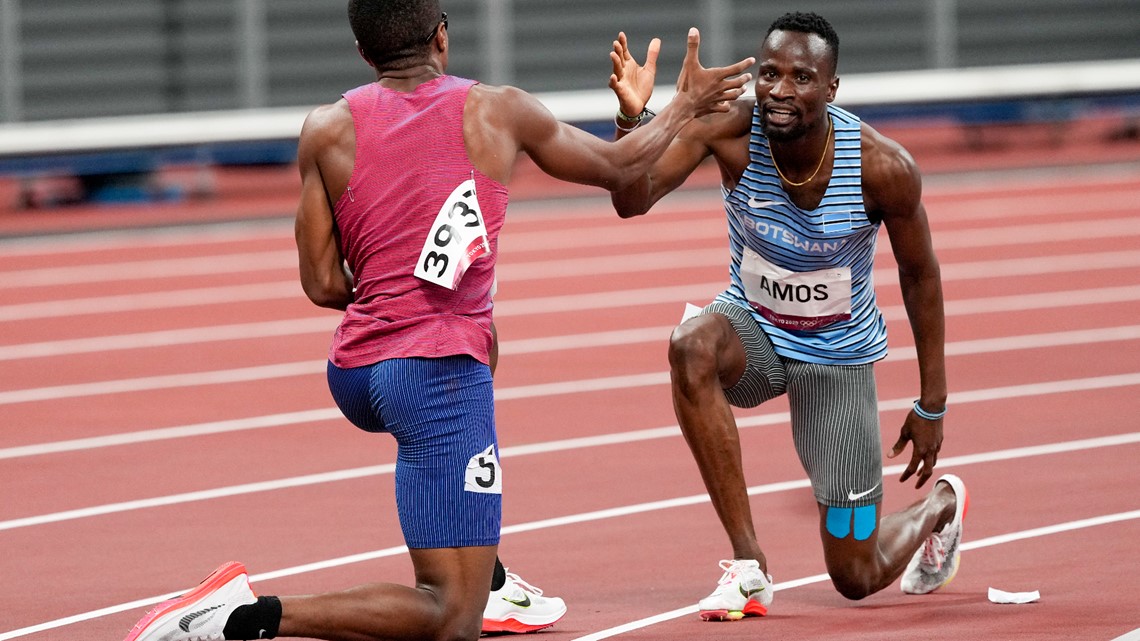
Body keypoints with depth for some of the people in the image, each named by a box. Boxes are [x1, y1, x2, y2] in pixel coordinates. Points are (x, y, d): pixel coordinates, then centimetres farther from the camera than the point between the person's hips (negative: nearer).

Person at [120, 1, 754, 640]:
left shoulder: (327, 130, 5)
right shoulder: (498, 111, 2)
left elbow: (324, 286, 4)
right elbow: (619, 167, 19)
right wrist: (685, 107, 37)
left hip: (353, 373, 5)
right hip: (438, 373, -5)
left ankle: (489, 583, 41)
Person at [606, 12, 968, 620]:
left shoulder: (883, 167, -24)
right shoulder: (729, 129, -23)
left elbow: (920, 275, -8)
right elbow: (633, 201, -33)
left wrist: (932, 405, -3)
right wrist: (631, 120, -53)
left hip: (837, 356, -1)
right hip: (752, 326, 1)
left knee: (858, 578, 2)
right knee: (691, 346, -39)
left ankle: (939, 506, 43)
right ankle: (747, 566, -28)